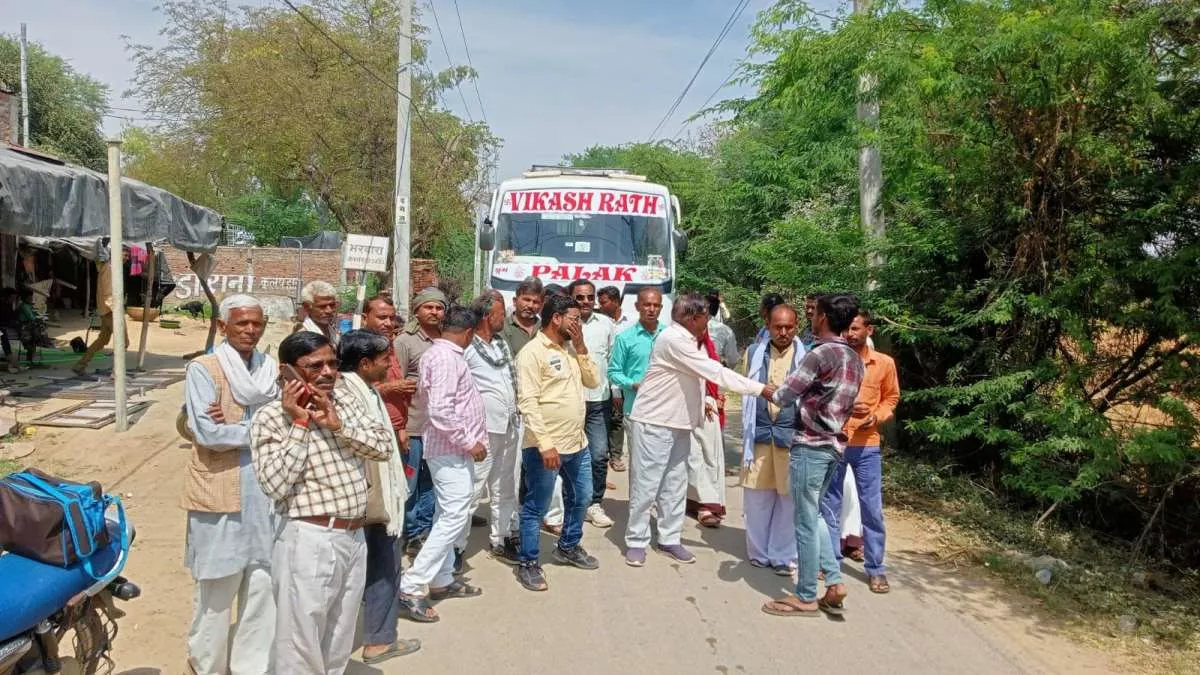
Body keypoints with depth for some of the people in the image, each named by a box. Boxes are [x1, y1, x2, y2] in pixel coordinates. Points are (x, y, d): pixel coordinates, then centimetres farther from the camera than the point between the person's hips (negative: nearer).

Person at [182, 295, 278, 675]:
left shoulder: (272, 370, 9)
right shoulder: (203, 369, -5)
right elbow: (207, 432, -15)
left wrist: (234, 421, -15)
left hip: (267, 492, 4)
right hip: (219, 492, -4)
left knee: (263, 587, 11)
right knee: (216, 590, 5)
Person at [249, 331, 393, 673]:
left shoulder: (344, 402, 8)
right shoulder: (270, 417, -9)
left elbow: (384, 446, 0)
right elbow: (275, 486, -18)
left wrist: (338, 423, -12)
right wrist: (299, 424, -17)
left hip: (355, 538, 6)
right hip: (309, 542, -5)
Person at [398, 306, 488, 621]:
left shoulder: (439, 353, 11)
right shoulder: (446, 358, -19)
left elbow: (423, 395, 16)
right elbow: (441, 411, -28)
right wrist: (469, 443, -19)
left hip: (451, 449, 11)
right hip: (452, 450, -11)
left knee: (449, 515, 17)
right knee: (454, 518, -9)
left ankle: (442, 580, 27)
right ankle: (411, 588, -7)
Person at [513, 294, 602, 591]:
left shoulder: (570, 350, 12)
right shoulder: (533, 352, -14)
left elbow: (594, 380, 10)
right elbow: (527, 403, -20)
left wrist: (581, 348, 0)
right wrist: (545, 444, -25)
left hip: (578, 443, 9)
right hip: (546, 446, -9)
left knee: (581, 498, 22)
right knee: (536, 508, 3)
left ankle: (568, 547, 41)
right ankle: (528, 564, 17)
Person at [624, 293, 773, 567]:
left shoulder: (690, 340, 8)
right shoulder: (673, 339, -22)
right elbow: (715, 372, -26)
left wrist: (698, 402, 4)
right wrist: (760, 388, -24)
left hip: (679, 423, 9)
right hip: (653, 422, -9)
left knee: (675, 485, 12)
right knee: (646, 485, 0)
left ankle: (669, 539, 22)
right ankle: (636, 542, 12)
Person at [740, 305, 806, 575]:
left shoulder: (806, 356, 0)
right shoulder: (754, 352, 8)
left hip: (792, 435, -2)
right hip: (758, 433, 2)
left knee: (788, 498, 4)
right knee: (756, 495, 8)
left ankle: (782, 557, 17)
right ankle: (759, 552, 23)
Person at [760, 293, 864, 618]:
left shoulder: (820, 354, -16)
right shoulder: (855, 359, 10)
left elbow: (784, 396, -12)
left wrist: (768, 393, 9)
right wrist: (801, 399, 21)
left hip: (810, 445, -9)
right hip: (834, 445, 9)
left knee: (806, 521, 1)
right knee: (814, 514, 21)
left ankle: (806, 597, 10)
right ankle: (834, 583, 16)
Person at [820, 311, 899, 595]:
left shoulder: (884, 363, 0)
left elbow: (891, 398, 11)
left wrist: (877, 417, -8)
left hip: (867, 445, 0)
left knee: (872, 508, 4)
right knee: (829, 505, 9)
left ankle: (875, 569, 16)